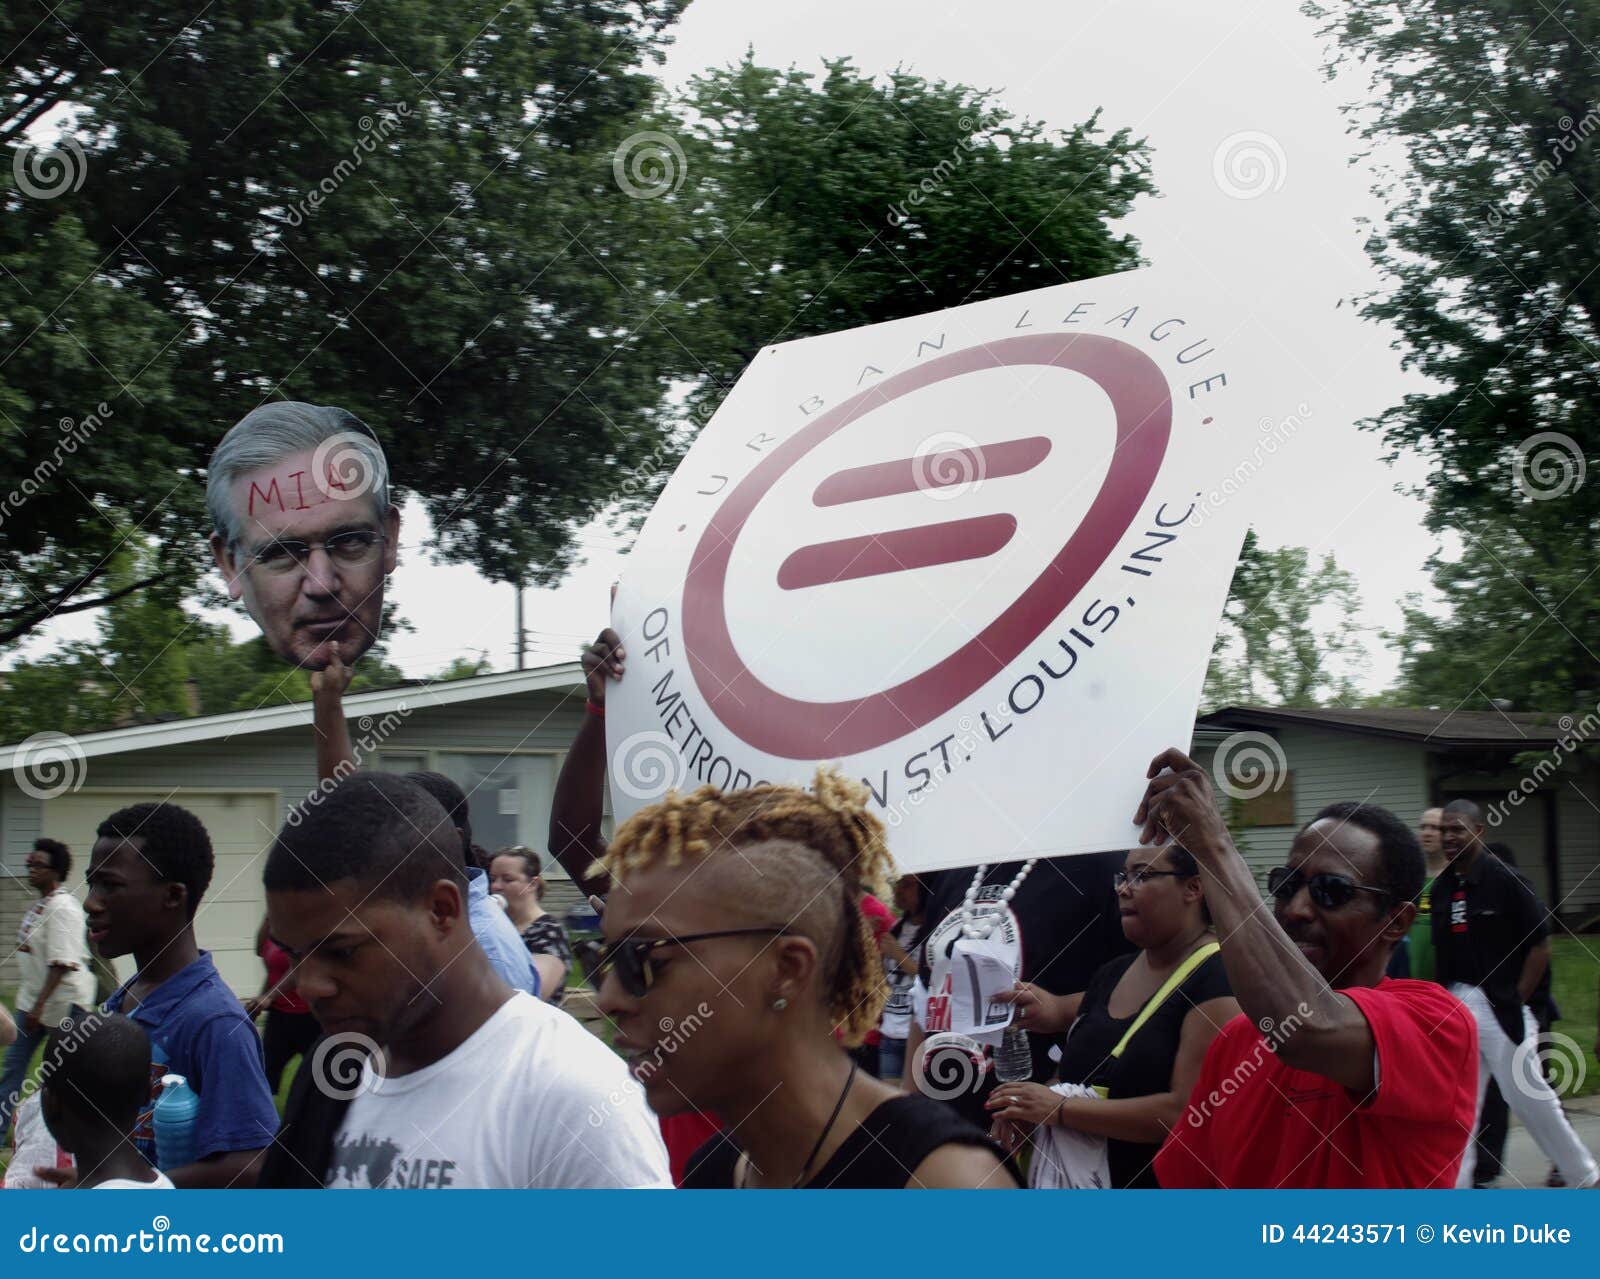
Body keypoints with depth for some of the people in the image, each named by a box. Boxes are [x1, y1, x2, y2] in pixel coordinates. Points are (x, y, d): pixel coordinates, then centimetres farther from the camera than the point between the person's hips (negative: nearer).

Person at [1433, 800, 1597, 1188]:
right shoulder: (1442, 887, 7)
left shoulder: (1505, 880, -10)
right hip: (1455, 1006, 5)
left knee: (1529, 1097, -1)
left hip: (1500, 1006, -5)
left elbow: (1541, 945, -8)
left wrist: (1516, 1000, -10)